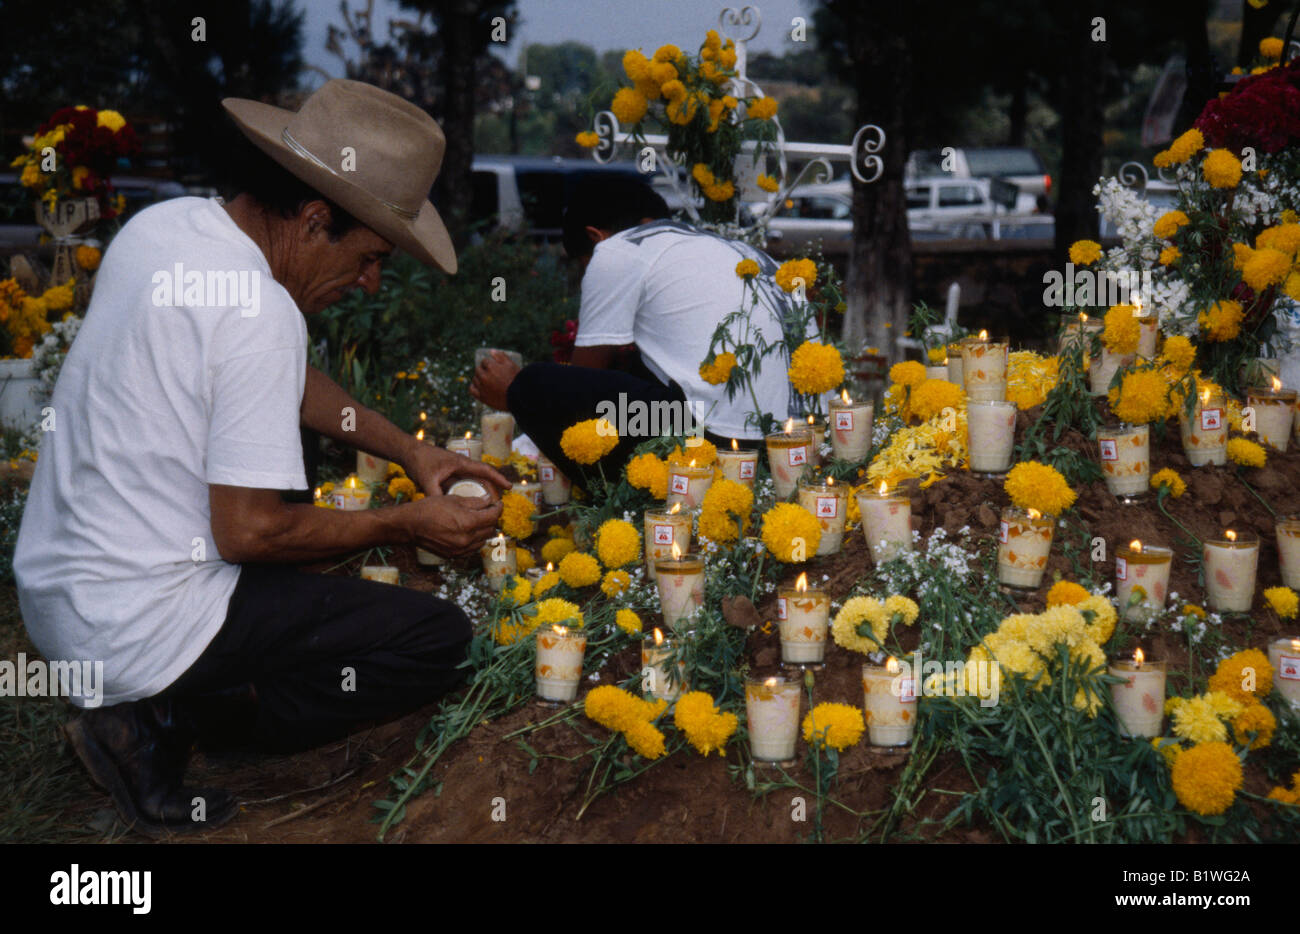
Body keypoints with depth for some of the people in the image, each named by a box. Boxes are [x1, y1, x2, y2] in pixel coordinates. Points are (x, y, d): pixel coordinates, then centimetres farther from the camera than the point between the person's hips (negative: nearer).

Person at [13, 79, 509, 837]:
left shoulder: (164, 226, 4)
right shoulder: (259, 314, -24)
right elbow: (247, 531, -21)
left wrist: (409, 450, 14)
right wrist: (407, 525, -9)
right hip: (141, 626, -9)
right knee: (441, 638, -6)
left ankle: (150, 703, 12)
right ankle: (163, 722, -6)